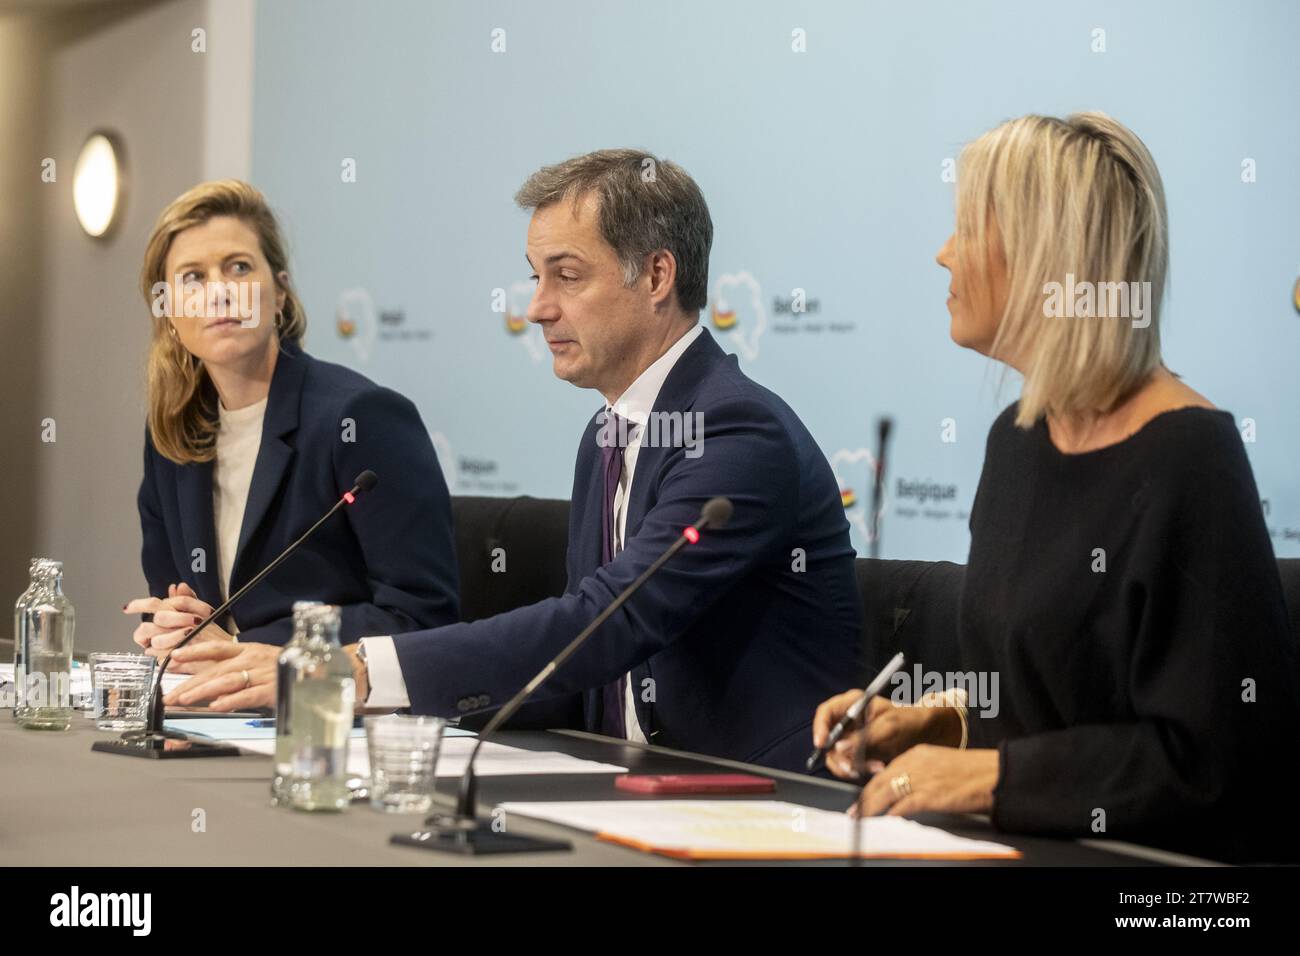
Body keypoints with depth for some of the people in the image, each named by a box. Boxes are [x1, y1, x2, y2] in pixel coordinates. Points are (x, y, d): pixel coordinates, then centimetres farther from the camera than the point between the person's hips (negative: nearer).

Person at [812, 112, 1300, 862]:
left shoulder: (1186, 458, -15)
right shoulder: (1019, 437, 10)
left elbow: (1216, 752, -18)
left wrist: (991, 775, -16)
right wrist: (937, 719, 4)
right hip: (1022, 842, 7)